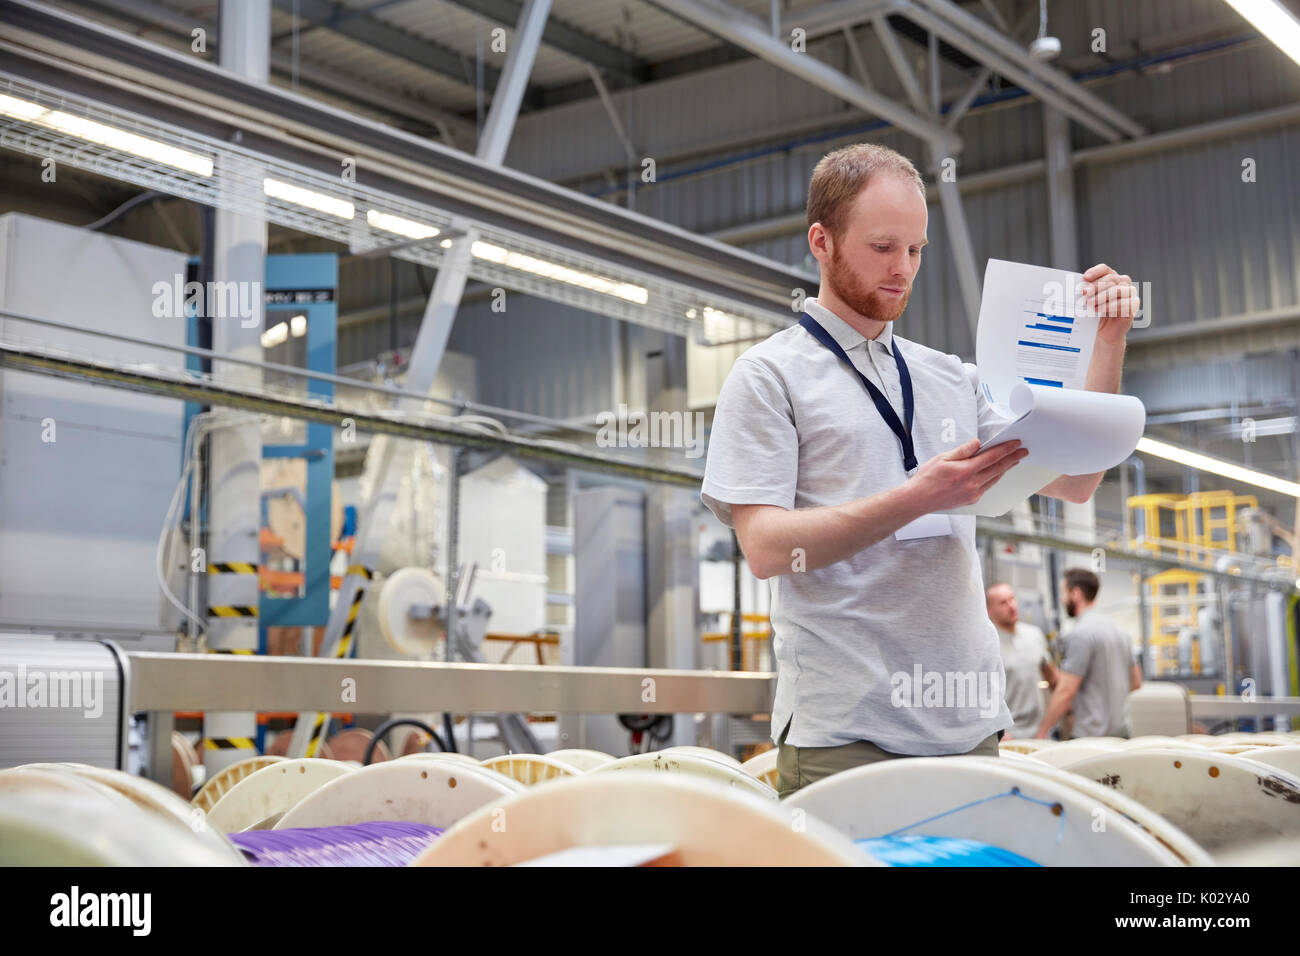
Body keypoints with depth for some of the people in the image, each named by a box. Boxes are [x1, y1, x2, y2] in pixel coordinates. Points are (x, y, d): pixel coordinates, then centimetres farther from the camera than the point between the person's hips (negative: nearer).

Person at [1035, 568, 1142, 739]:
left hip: (1090, 736, -9)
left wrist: (1041, 733, -11)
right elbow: (1136, 681, 22)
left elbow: (1066, 691, -17)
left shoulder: (1080, 634, -14)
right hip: (1121, 732, 9)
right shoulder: (1118, 629, 14)